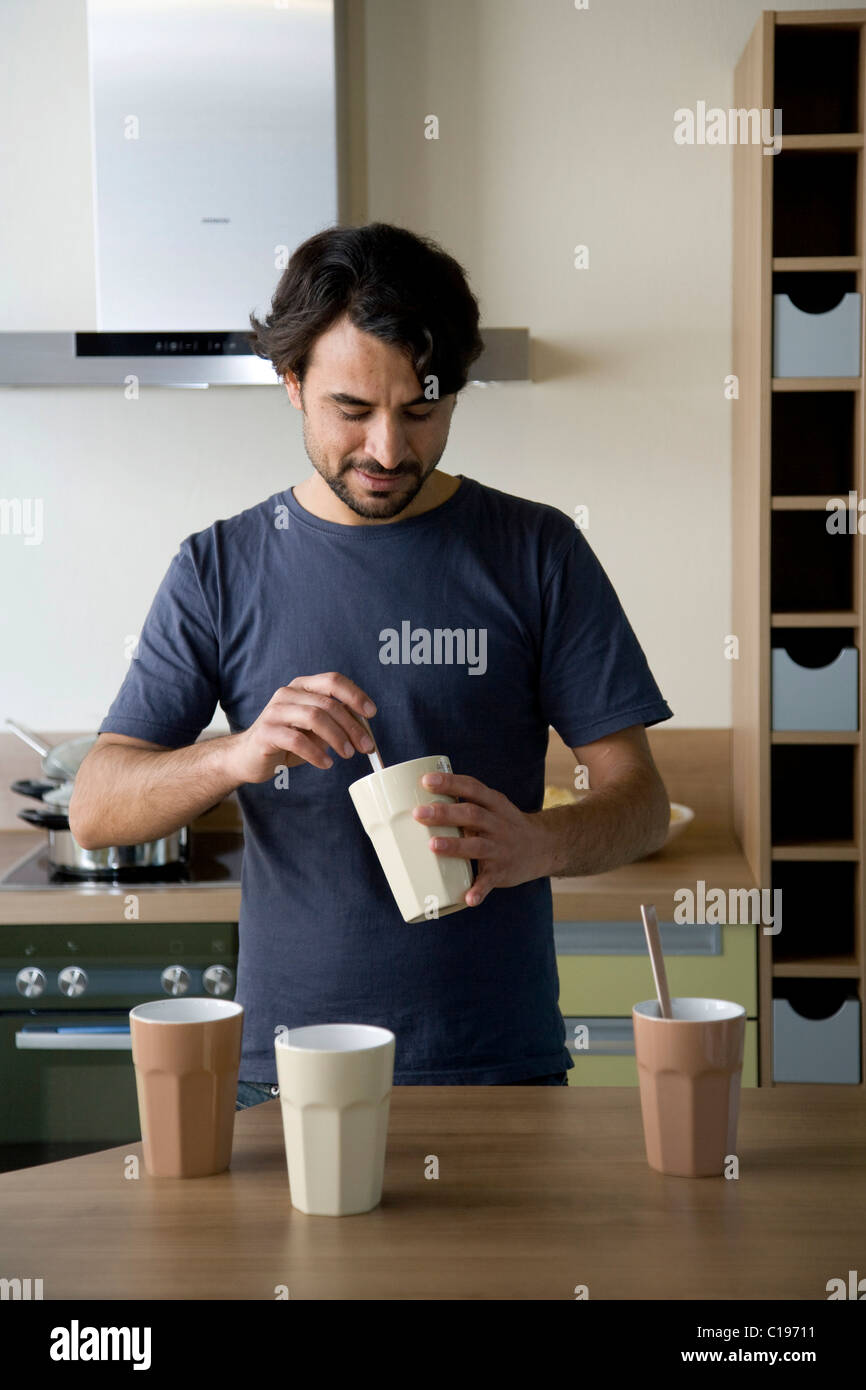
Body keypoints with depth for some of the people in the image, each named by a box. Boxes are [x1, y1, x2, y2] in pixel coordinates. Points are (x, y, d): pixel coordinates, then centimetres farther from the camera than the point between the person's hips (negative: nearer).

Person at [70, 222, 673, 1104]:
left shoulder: (535, 552, 0)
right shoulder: (220, 569, 2)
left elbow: (639, 798, -2)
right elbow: (94, 810, -2)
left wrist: (537, 844, -24)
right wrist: (237, 756, -22)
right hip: (284, 1068, 1)